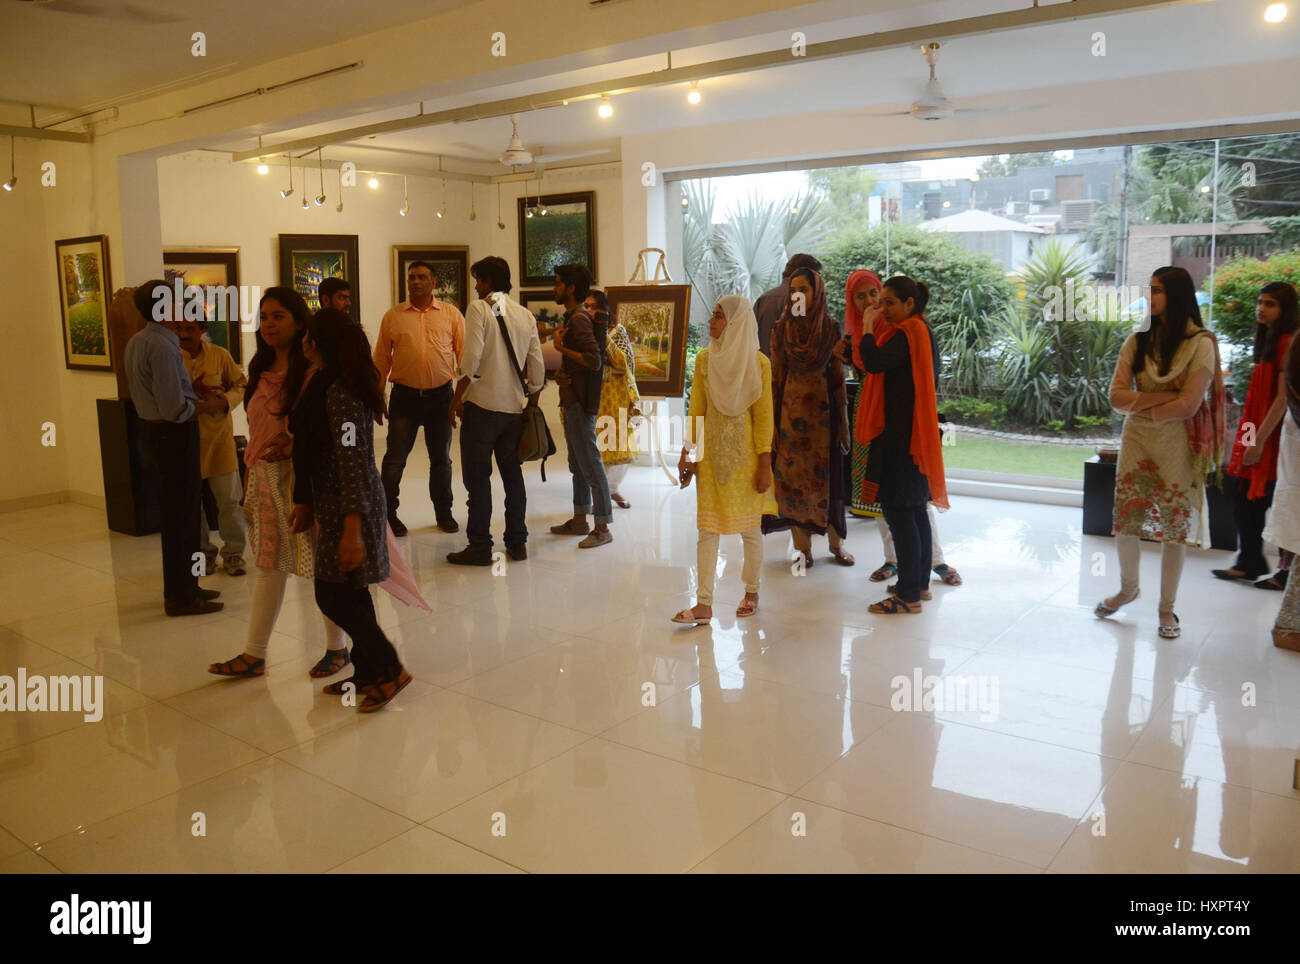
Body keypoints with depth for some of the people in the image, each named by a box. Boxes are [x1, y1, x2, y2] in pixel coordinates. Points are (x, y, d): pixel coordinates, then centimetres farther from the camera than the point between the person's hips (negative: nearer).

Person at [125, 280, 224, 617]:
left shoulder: (138, 341, 9)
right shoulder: (163, 347, -22)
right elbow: (175, 409, -25)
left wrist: (197, 399, 9)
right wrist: (206, 407, -8)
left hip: (154, 429, 10)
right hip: (173, 435, -10)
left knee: (179, 513, 19)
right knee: (181, 516, -2)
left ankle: (183, 586, 30)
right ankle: (181, 597, 6)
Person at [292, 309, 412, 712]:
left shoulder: (338, 392, -20)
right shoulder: (332, 385, 11)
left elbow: (352, 461, -25)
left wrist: (352, 528, -27)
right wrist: (307, 502, 23)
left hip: (348, 506, -10)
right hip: (335, 502, 10)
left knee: (333, 595, -2)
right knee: (348, 593, 15)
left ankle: (389, 669, 7)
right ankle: (368, 672, 26)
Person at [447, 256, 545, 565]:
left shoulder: (478, 309, -5)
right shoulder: (526, 314, 10)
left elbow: (472, 358, -16)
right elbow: (537, 368, 8)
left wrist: (457, 398, -7)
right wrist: (531, 404, 17)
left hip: (482, 404, -5)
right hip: (515, 406, 5)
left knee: (478, 477, 1)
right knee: (513, 475, 13)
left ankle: (480, 546, 3)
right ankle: (517, 543, 17)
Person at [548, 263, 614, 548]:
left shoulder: (579, 319, -14)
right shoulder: (572, 317, 18)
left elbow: (594, 361, -24)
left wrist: (561, 347, -17)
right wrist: (560, 375, 9)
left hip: (581, 404, -11)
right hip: (572, 402, 11)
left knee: (591, 466, -7)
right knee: (578, 466, 16)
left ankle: (603, 528, -2)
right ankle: (579, 521, 25)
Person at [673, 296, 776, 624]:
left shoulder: (758, 363, -6)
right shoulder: (704, 359, 5)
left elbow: (763, 415, -7)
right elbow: (696, 410, 7)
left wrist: (765, 464, -9)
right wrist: (686, 453, 3)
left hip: (745, 455, -3)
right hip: (711, 453, 3)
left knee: (750, 528, 8)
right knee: (707, 528, 2)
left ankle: (751, 593, 26)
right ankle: (704, 604, 6)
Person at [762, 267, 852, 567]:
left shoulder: (831, 328, -1)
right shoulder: (781, 329, 2)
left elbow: (838, 376, 0)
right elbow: (775, 376, 3)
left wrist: (842, 420, -3)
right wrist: (772, 419, -1)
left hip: (823, 409, -1)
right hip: (791, 409, 1)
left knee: (828, 474, 5)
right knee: (794, 475, 2)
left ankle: (836, 543, 19)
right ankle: (803, 546, 12)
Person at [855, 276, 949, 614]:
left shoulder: (908, 333, -14)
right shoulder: (921, 331, 16)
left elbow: (874, 363, -26)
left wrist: (868, 329, -13)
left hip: (901, 434, -11)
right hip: (913, 432, 11)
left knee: (898, 509, -8)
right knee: (915, 508, 16)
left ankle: (909, 595, -5)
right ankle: (919, 583, 26)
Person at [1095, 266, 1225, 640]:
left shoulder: (1200, 344, -8)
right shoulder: (1137, 341, 4)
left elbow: (1188, 406, -15)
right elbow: (1116, 397, -4)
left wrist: (1143, 408, -5)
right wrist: (1164, 398, -15)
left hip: (1176, 444, -3)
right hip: (1135, 440, 4)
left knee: (1173, 528, 3)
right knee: (1124, 521, 4)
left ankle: (1167, 609, 18)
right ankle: (1127, 589, 29)